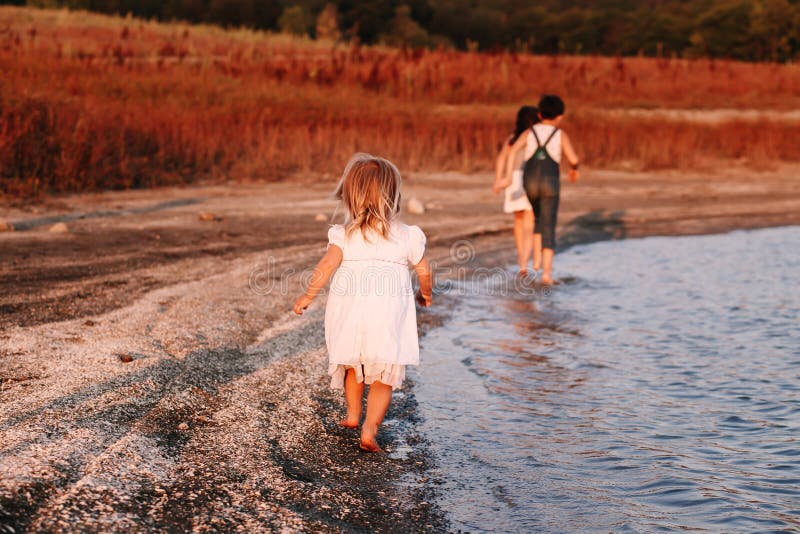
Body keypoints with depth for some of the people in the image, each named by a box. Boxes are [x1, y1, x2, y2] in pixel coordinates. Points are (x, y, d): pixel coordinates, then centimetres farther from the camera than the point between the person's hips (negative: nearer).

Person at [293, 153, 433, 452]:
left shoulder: (344, 234, -1)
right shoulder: (406, 236, 3)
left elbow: (327, 265, -10)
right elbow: (423, 271, 9)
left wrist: (307, 296, 1)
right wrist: (426, 293, 30)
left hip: (350, 312, 1)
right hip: (388, 321, -1)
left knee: (352, 364, 25)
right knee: (383, 378, 2)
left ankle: (352, 414, 37)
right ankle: (369, 429, -9)